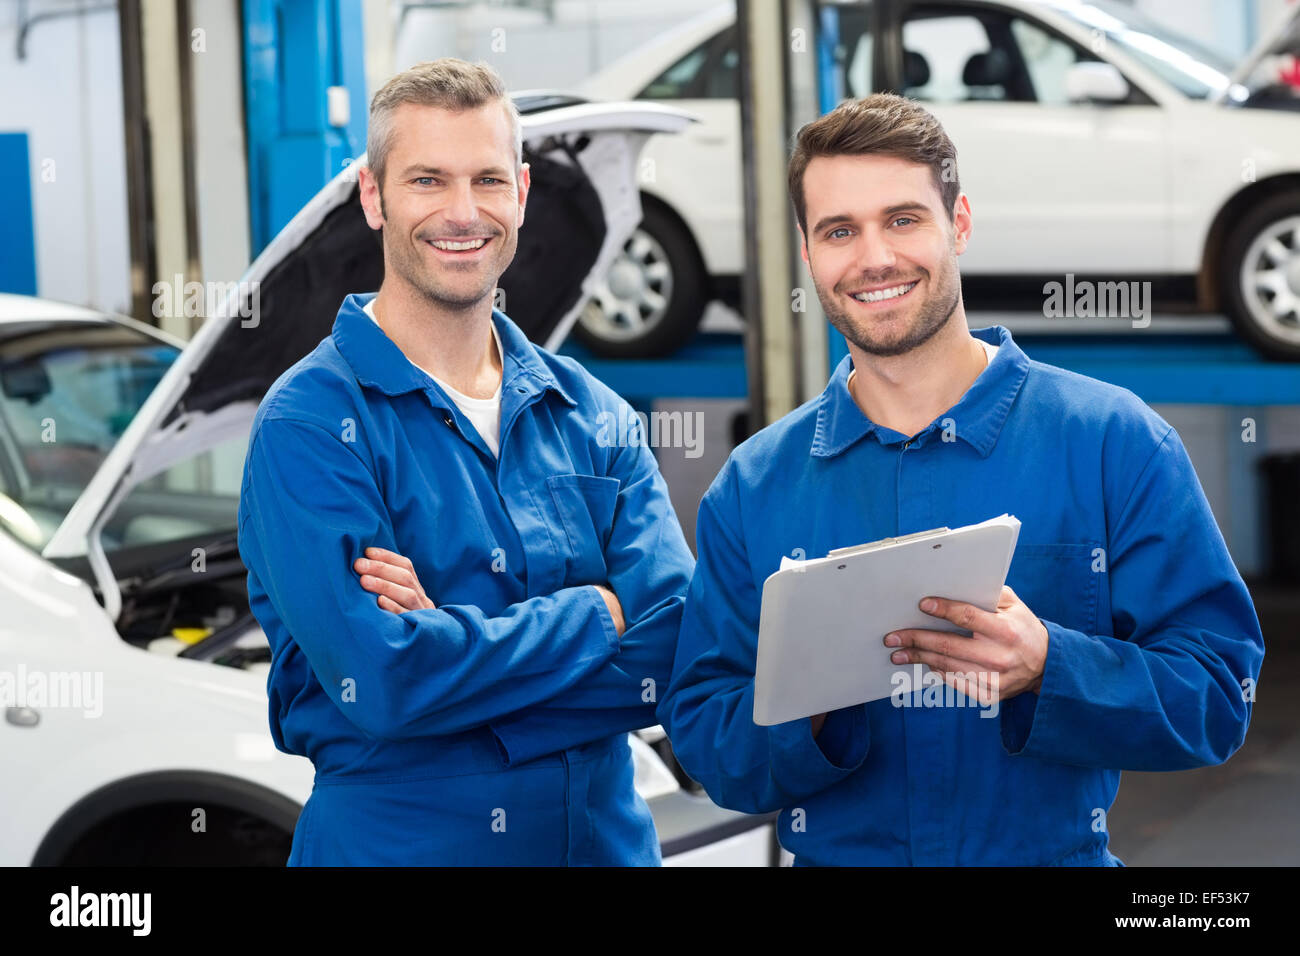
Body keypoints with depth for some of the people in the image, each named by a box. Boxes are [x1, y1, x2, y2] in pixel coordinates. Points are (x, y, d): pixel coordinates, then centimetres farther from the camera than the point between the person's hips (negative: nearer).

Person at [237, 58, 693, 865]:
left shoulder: (592, 416, 3)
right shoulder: (309, 424, -11)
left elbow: (677, 649, -8)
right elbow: (383, 678, -22)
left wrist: (452, 640, -19)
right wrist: (596, 614, -12)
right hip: (389, 840, -4)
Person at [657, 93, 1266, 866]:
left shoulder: (1114, 444, -1)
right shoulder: (753, 489, 6)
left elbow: (1219, 699, -4)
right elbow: (704, 742, 4)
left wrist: (1045, 669, -19)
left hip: (1058, 852, -2)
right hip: (835, 850, 2)